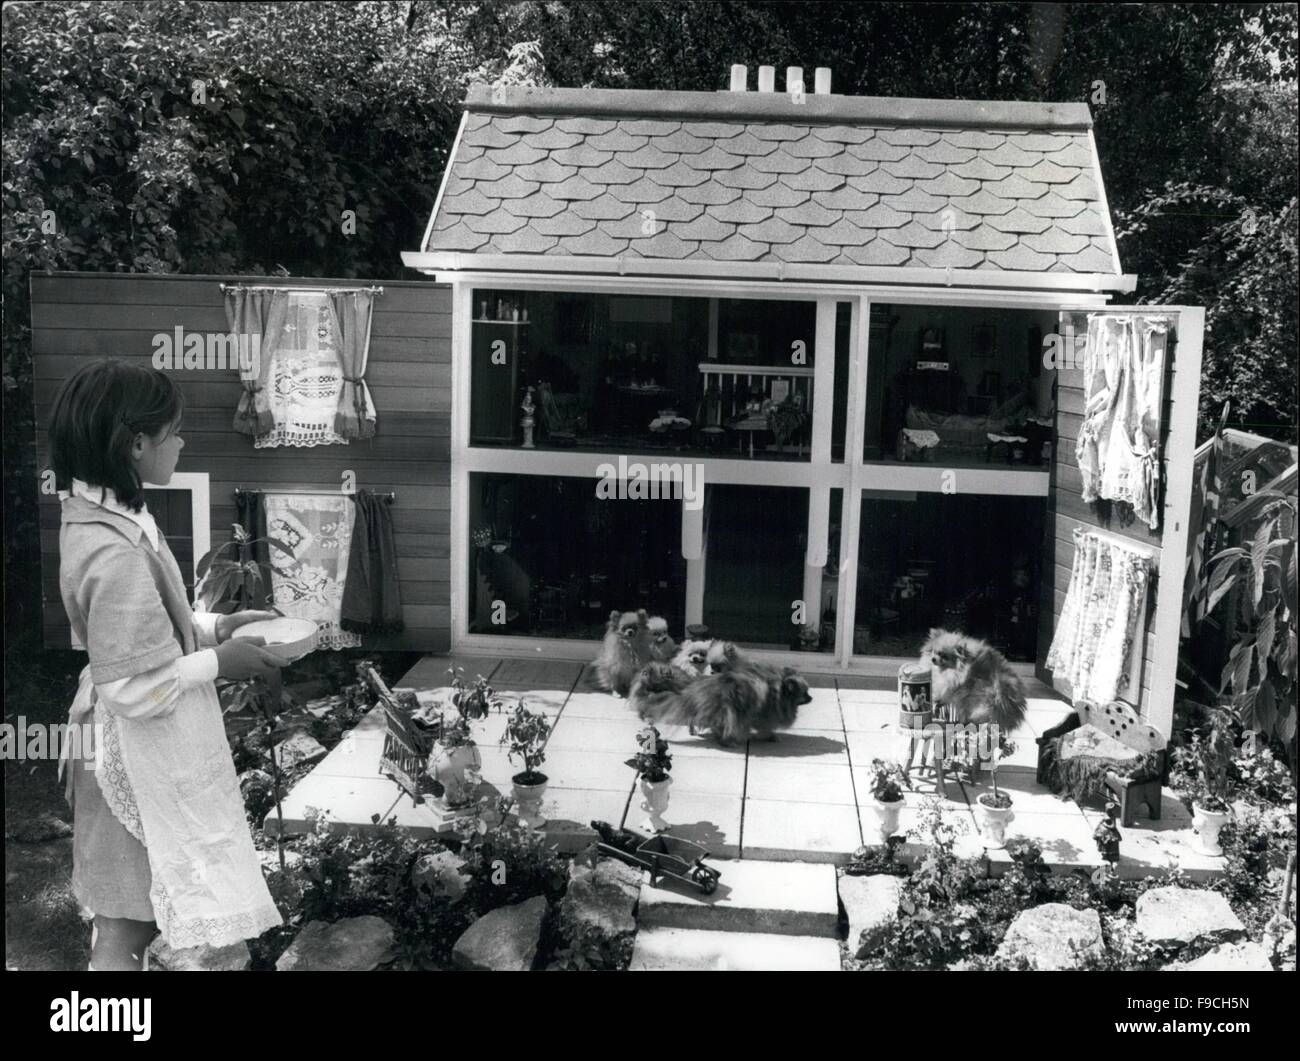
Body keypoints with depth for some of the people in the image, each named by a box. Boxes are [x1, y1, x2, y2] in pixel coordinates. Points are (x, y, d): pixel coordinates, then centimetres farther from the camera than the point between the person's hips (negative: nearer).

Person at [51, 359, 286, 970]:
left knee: (126, 914, 21)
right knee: (127, 921, 7)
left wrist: (215, 626, 6)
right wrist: (218, 662, -15)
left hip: (135, 750, 9)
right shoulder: (118, 554, -30)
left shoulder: (97, 516, 1)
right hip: (142, 760, -9)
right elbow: (135, 689, -27)